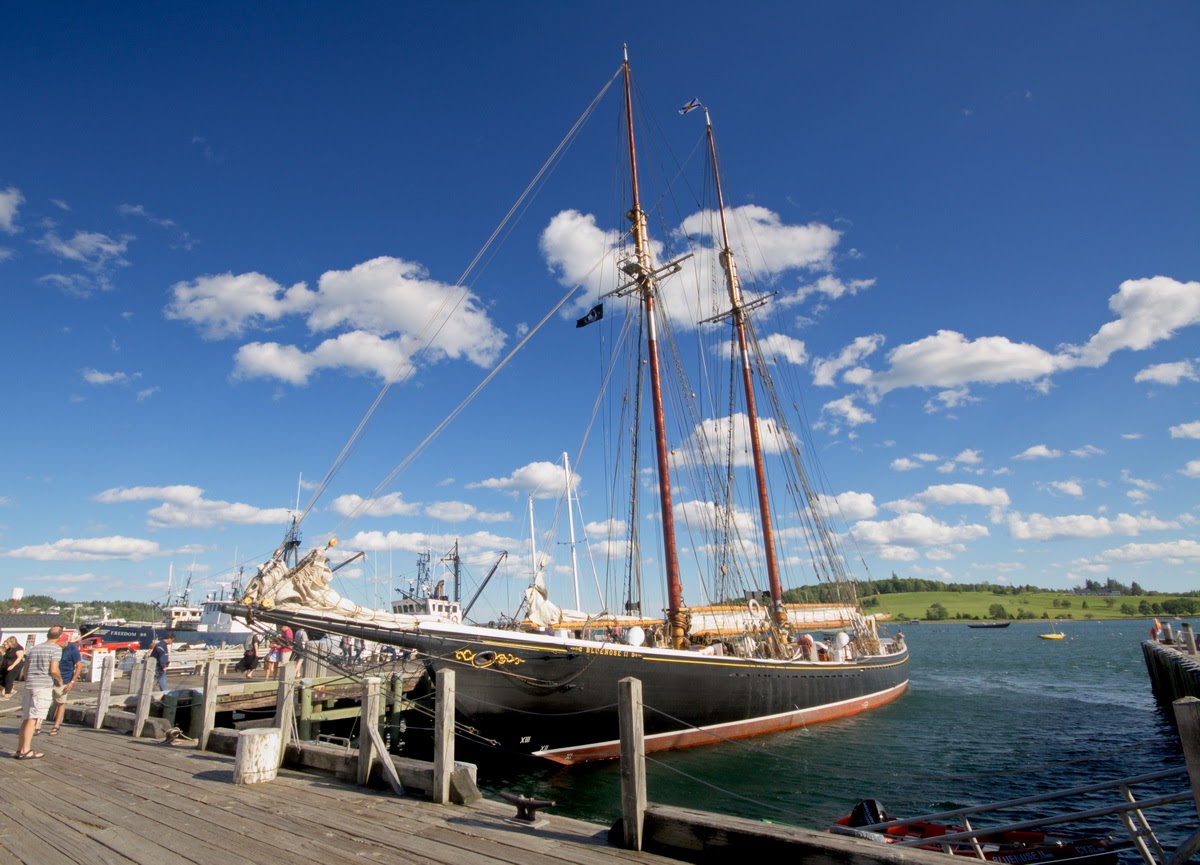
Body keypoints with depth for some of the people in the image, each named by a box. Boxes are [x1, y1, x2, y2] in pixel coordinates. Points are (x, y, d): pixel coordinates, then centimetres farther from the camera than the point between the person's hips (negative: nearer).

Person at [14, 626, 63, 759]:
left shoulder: (34, 648, 17)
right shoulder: (56, 648, -5)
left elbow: (25, 670, 20)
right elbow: (53, 670, -14)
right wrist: (60, 680, 5)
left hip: (29, 685, 7)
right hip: (44, 686, -7)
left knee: (26, 719, 11)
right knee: (33, 719, -6)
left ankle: (20, 750, 15)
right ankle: (26, 750, -6)